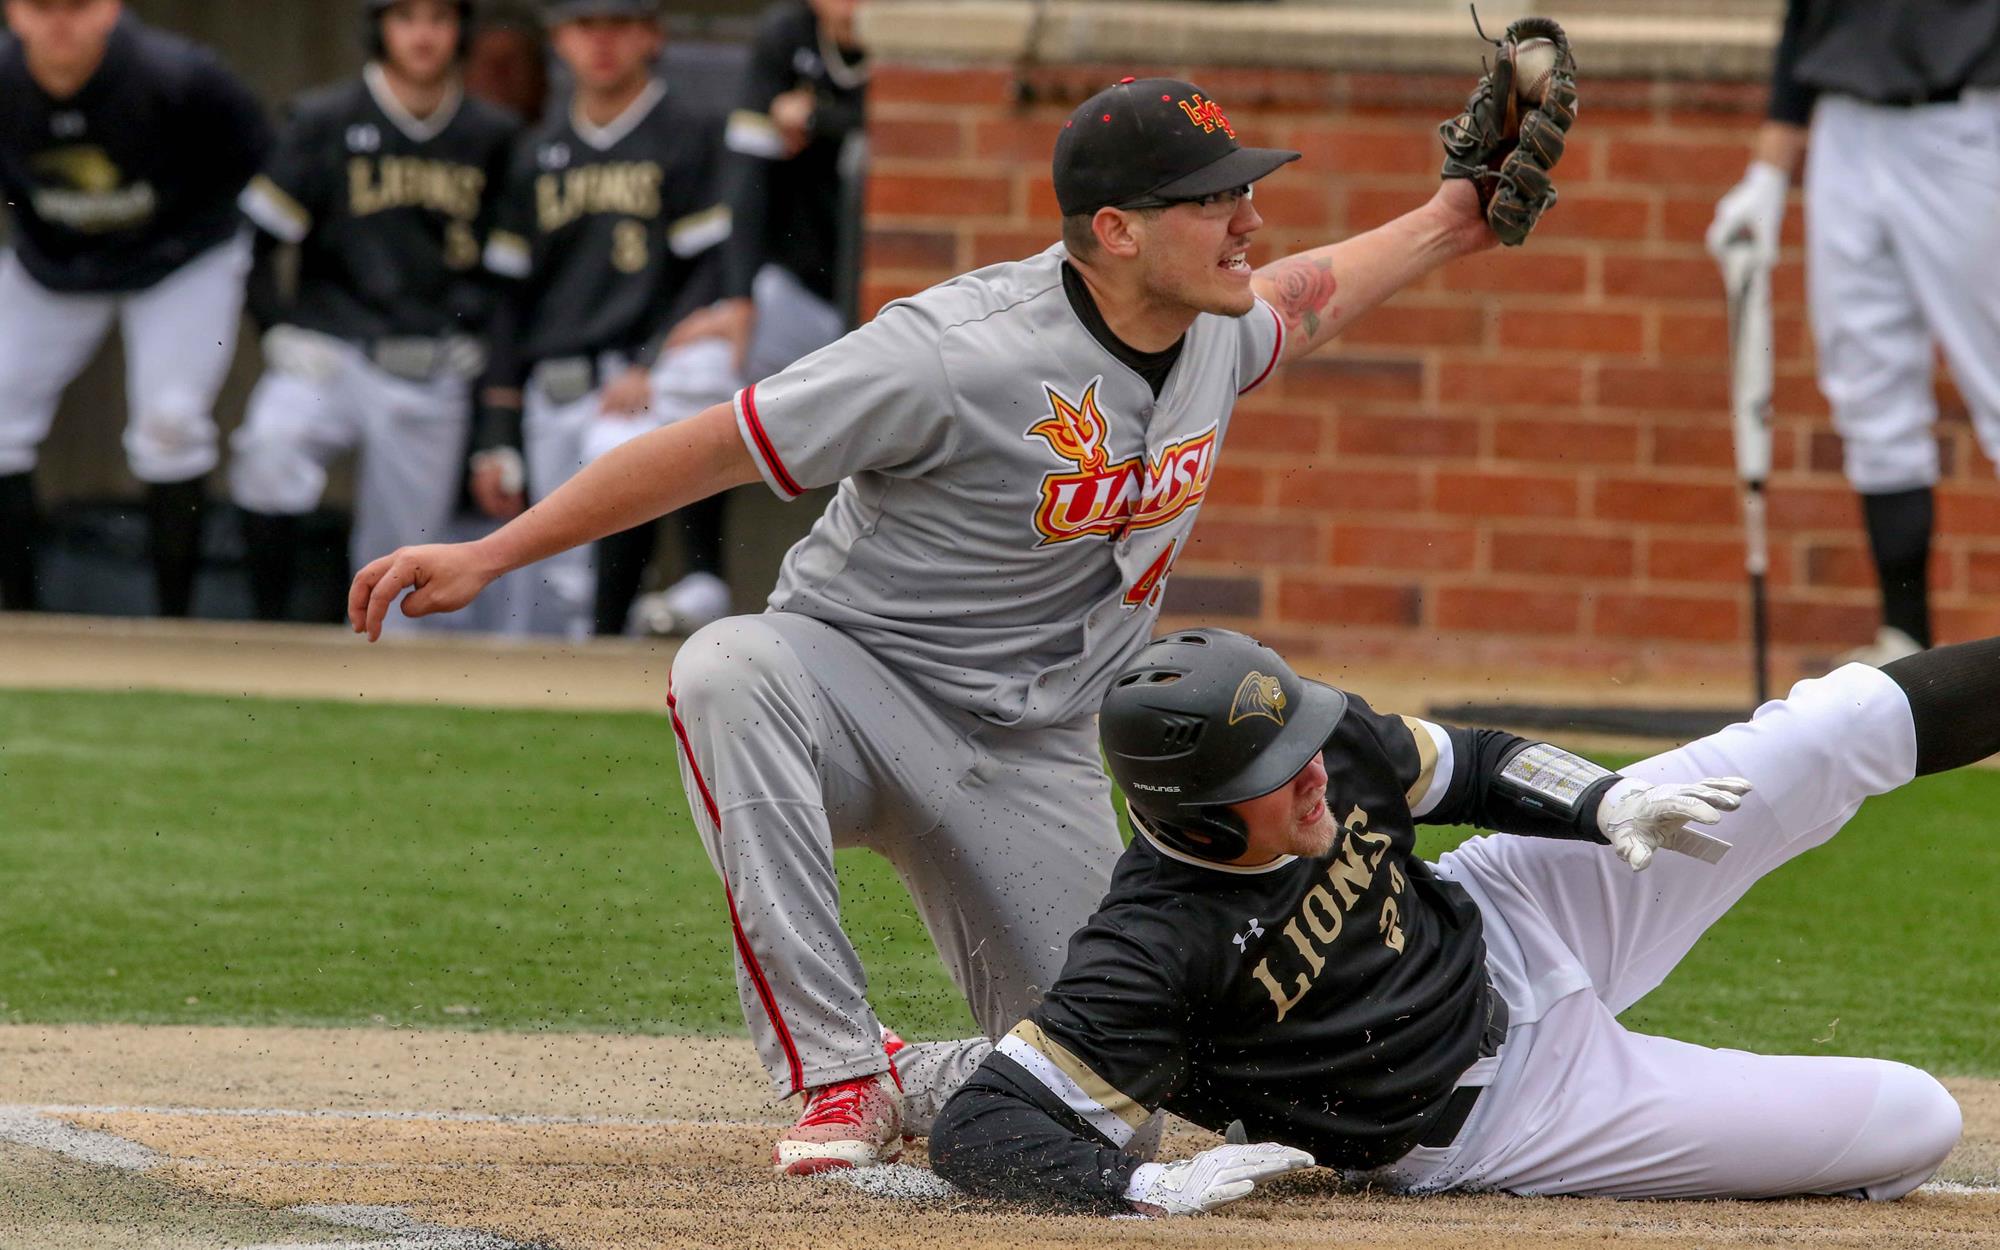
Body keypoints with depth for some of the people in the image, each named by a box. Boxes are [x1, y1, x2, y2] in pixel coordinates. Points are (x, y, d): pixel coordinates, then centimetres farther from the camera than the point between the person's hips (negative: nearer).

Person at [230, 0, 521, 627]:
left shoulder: (492, 138, 8)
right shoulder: (325, 122, -1)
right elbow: (259, 237, 2)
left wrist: (474, 331, 5)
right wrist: (285, 331, -7)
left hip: (432, 377, 2)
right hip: (331, 354, -2)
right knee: (270, 446, -30)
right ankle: (270, 629, -24)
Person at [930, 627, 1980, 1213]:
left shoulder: (1334, 746, -16)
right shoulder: (1148, 951, -34)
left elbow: (1476, 768, 4)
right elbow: (980, 1129, -36)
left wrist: (1608, 804, -14)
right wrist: (1147, 1187, -49)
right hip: (1488, 1131, -5)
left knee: (1836, 732, 0)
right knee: (1911, 1127, -9)